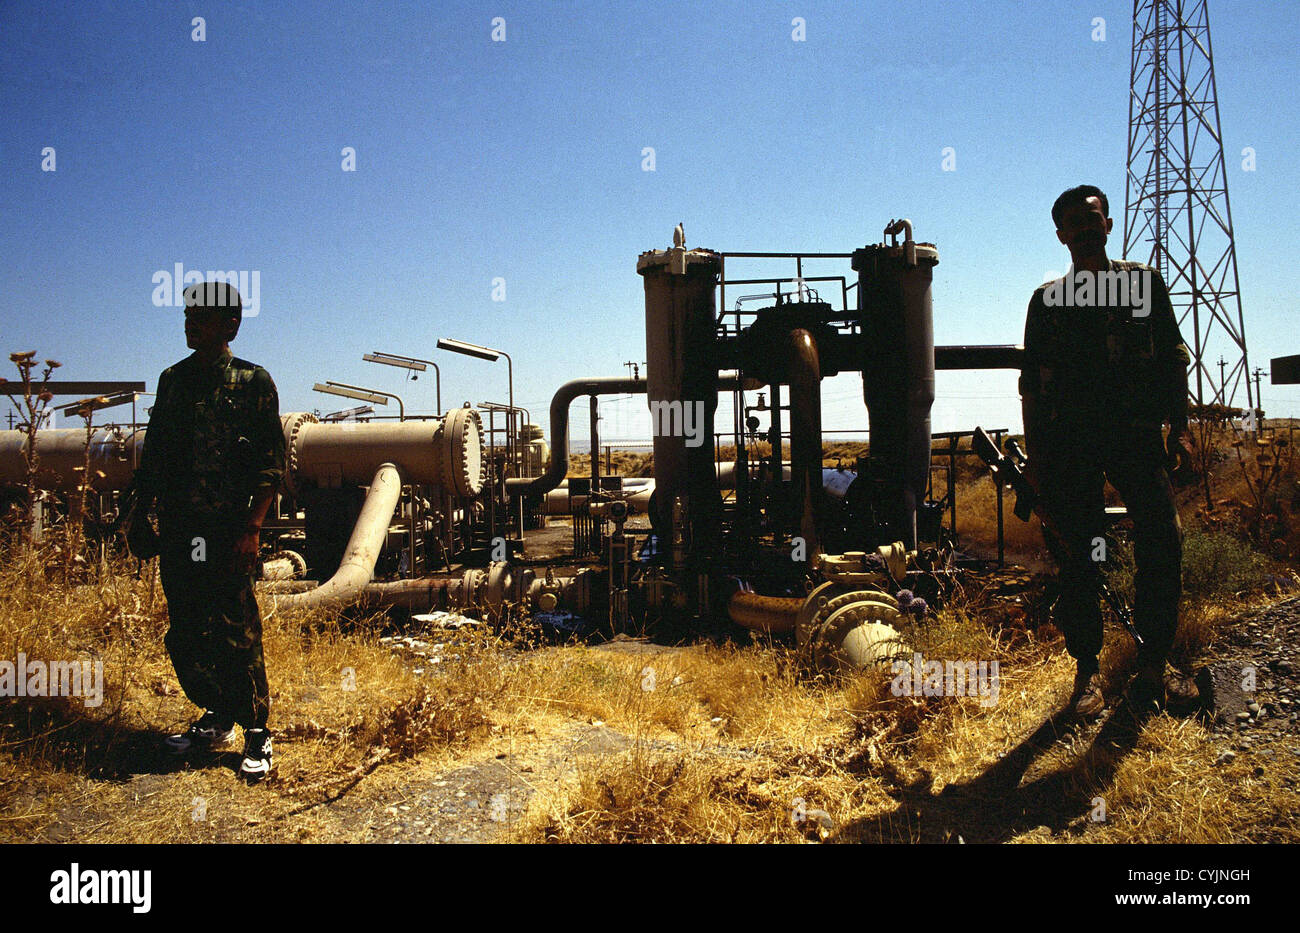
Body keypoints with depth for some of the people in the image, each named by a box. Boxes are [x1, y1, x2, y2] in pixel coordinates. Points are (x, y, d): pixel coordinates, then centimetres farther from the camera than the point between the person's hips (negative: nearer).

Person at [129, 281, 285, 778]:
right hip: (176, 531, 6)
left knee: (236, 634, -4)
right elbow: (153, 454, 19)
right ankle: (216, 718, 28)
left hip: (227, 531, -5)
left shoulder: (253, 382, -1)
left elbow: (270, 463, -6)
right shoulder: (172, 380, 15)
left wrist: (252, 527, -14)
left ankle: (257, 735, 8)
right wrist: (139, 515, 14)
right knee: (184, 636, 11)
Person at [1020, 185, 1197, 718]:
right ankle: (1087, 672, 8)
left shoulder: (1143, 283, 15)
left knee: (1162, 542, -10)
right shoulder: (1047, 300, 15)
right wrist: (1033, 449, 4)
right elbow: (1032, 382, 13)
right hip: (1069, 439, 0)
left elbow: (1173, 359, 12)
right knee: (1078, 555, 0)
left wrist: (1179, 428, 2)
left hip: (1136, 433, 0)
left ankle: (1155, 664, 2)